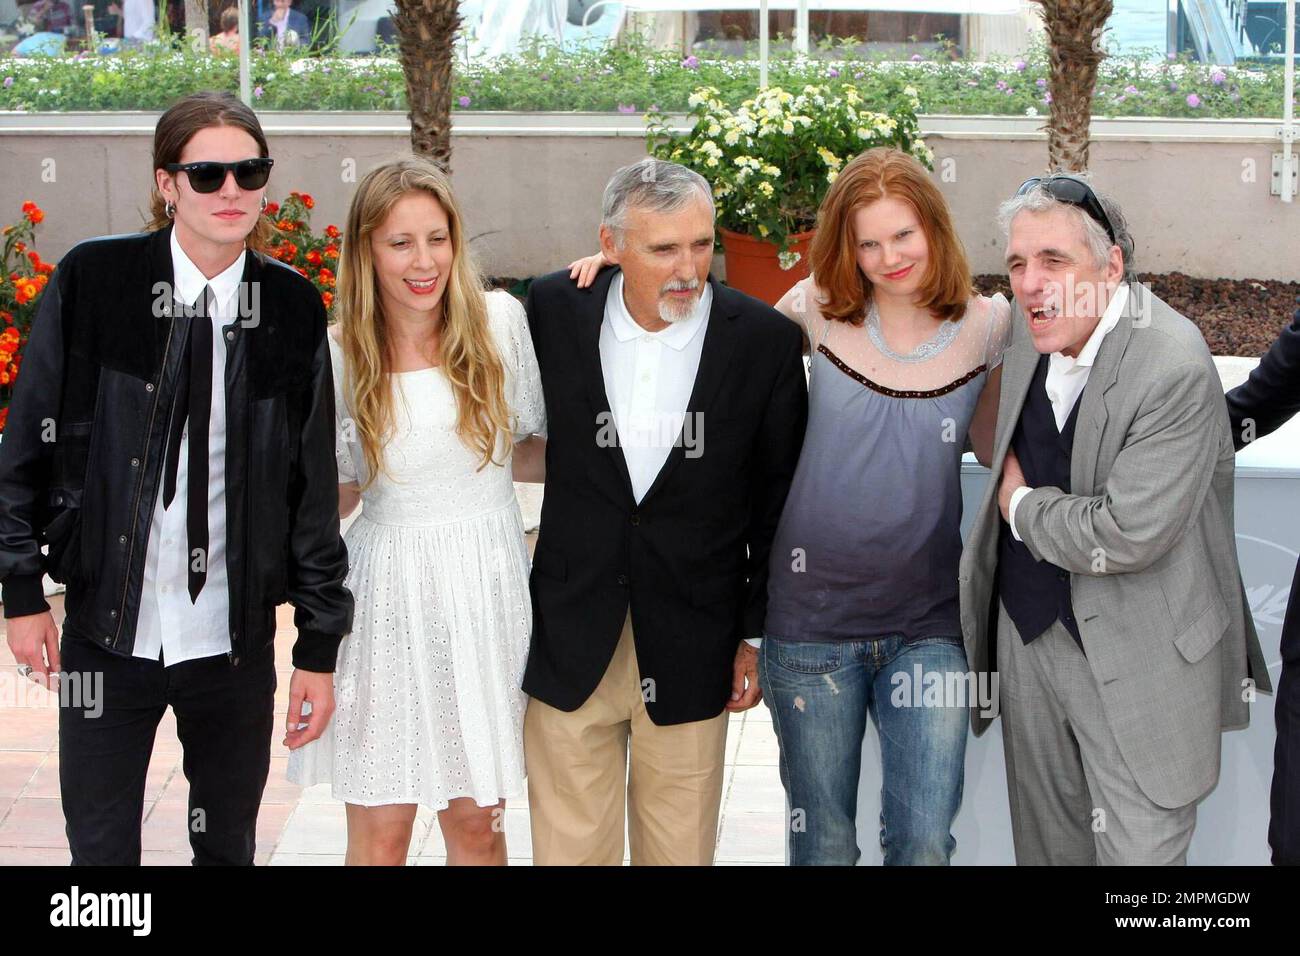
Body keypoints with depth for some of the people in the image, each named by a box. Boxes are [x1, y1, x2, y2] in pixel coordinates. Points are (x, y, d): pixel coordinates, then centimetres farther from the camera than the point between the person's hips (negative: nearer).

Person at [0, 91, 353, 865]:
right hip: (108, 627, -1)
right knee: (101, 847, 6)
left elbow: (314, 486, 2)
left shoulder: (293, 307, -2)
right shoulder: (94, 280, -6)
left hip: (237, 637, 1)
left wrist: (320, 647, 2)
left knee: (229, 845, 14)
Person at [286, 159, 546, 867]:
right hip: (389, 597, 0)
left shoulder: (499, 319, -4)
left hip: (488, 588, 1)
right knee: (380, 828, 5)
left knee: (477, 822, 10)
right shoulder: (340, 356, -3)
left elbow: (540, 425, 6)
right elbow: (337, 497, 7)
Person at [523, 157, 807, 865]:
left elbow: (779, 506, 1)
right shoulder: (553, 312, -5)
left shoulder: (766, 341, -8)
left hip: (690, 650, 0)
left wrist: (759, 633, 3)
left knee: (681, 849, 11)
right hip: (569, 642, 1)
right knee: (569, 846, 9)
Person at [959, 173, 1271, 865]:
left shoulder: (1174, 366, -24)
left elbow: (1127, 535, -26)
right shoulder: (1032, 326, 0)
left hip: (1135, 660, -7)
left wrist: (1021, 507, -12)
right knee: (1047, 842, 19)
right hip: (1028, 627, 7)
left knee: (1136, 851, -1)